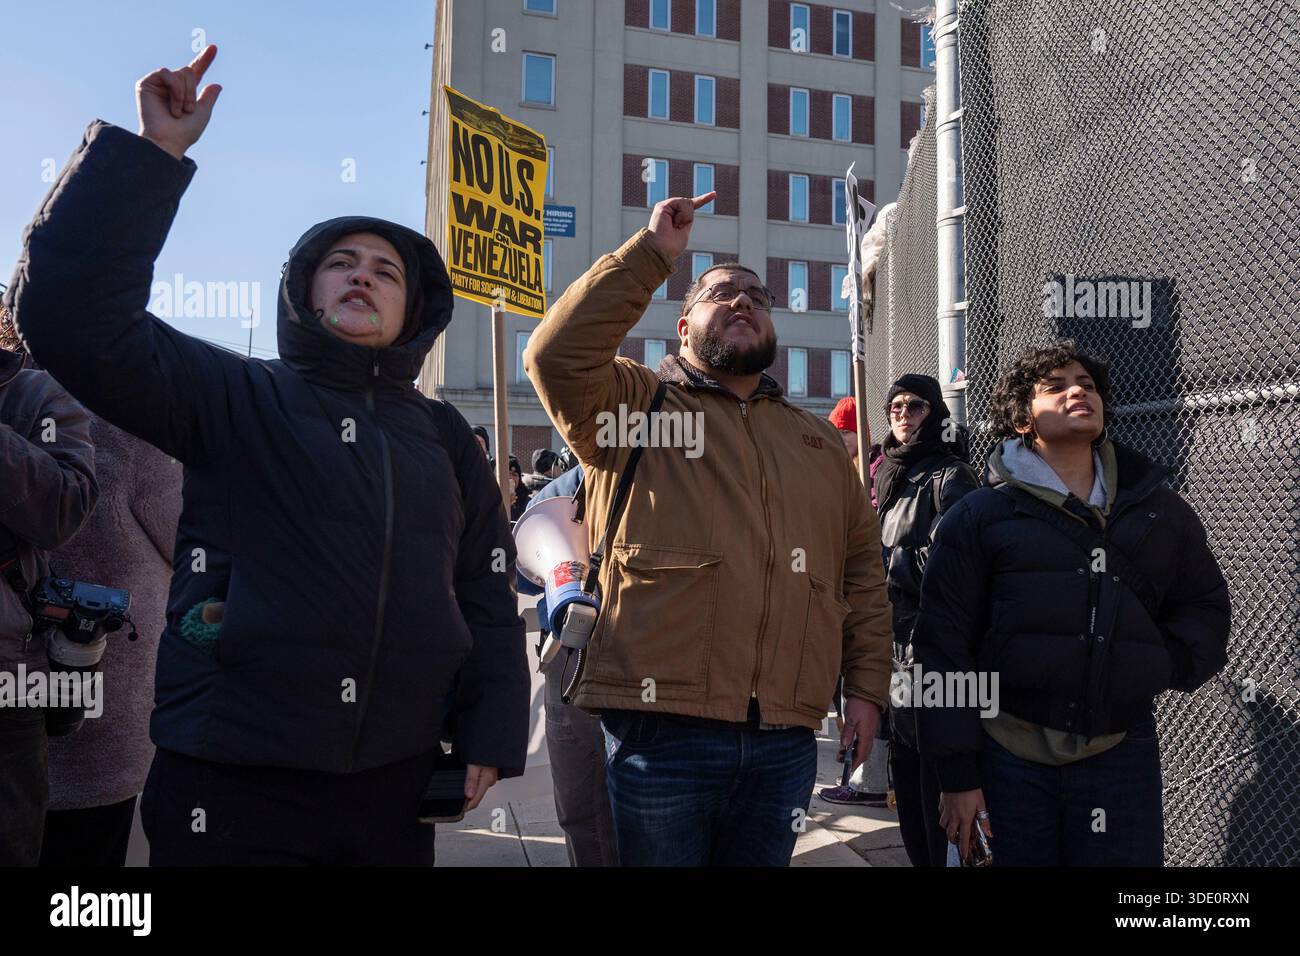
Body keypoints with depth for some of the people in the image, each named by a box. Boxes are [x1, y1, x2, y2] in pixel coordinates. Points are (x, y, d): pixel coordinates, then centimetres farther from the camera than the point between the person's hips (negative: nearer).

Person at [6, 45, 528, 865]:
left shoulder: (446, 437, 10)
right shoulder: (235, 398, 0)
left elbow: (485, 596, 11)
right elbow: (71, 313, -13)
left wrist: (490, 734, 3)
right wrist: (152, 155, -16)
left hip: (394, 787, 4)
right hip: (229, 783, -3)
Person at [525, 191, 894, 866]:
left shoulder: (819, 441, 18)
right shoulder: (634, 405, 5)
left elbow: (863, 569, 18)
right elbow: (557, 355, -15)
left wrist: (867, 686, 9)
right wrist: (652, 253, -10)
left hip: (787, 742, 4)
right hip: (662, 730, -4)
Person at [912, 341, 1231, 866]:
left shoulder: (1162, 509, 10)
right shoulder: (980, 515, 0)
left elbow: (1205, 604, 20)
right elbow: (943, 648, -3)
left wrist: (1169, 666, -1)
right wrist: (958, 774, -6)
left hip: (1122, 751, 3)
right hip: (1010, 758, -2)